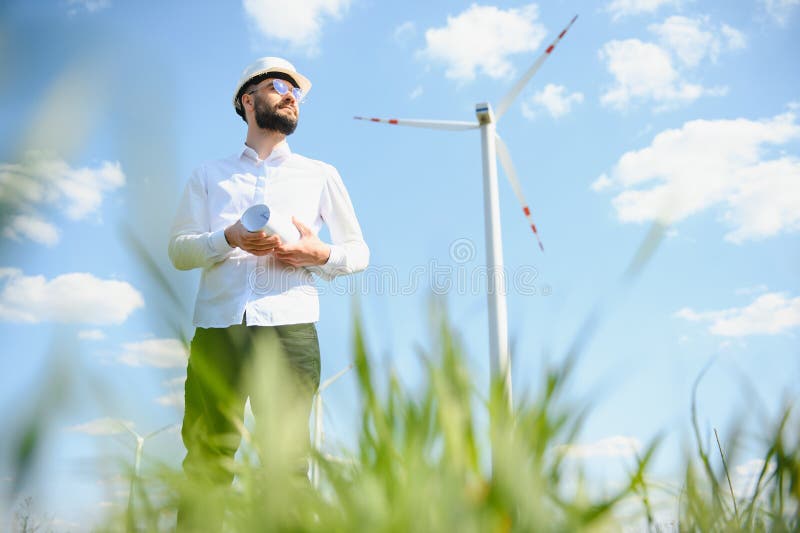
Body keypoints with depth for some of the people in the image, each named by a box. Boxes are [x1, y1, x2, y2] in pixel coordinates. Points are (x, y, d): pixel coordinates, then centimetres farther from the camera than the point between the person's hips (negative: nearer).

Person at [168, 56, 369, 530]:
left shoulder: (321, 175, 21)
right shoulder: (209, 175, 21)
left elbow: (359, 253, 20)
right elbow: (178, 250, 11)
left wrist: (320, 254, -2)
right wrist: (230, 238, -8)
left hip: (289, 330, 0)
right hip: (217, 329, 1)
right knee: (206, 459, -3)